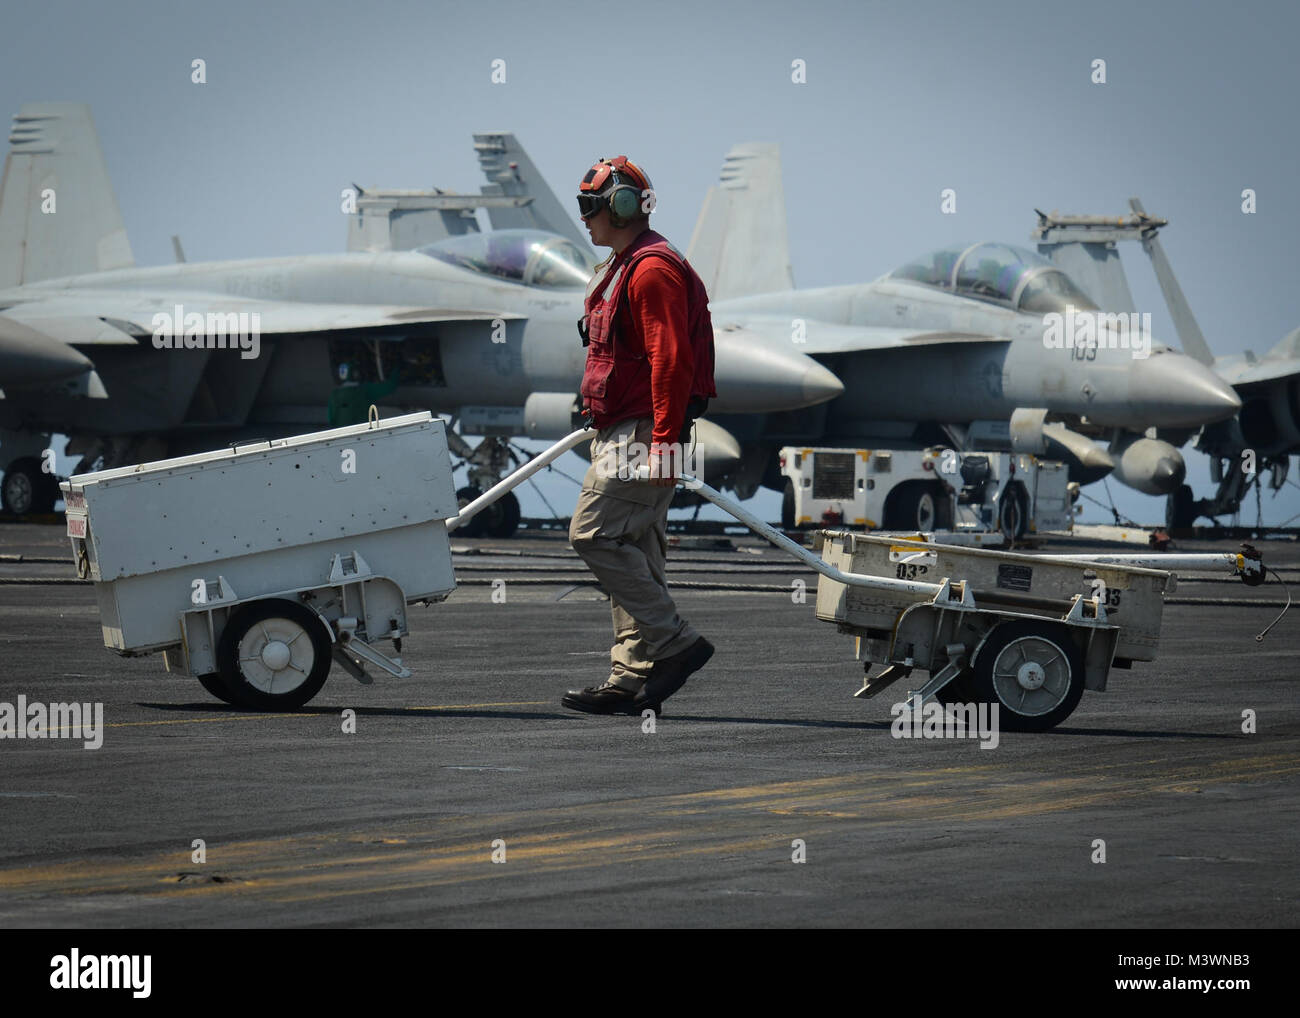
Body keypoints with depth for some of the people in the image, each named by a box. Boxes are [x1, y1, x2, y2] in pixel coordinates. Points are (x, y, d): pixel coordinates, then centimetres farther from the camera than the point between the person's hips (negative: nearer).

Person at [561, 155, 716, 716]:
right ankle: (632, 678, 8)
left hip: (643, 432, -11)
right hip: (623, 432, 11)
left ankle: (676, 643, -12)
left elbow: (672, 361, -22)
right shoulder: (623, 268, 20)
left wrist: (664, 440, -26)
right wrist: (594, 410, 28)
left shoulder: (653, 270, -14)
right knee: (634, 552, 8)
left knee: (594, 533, -15)